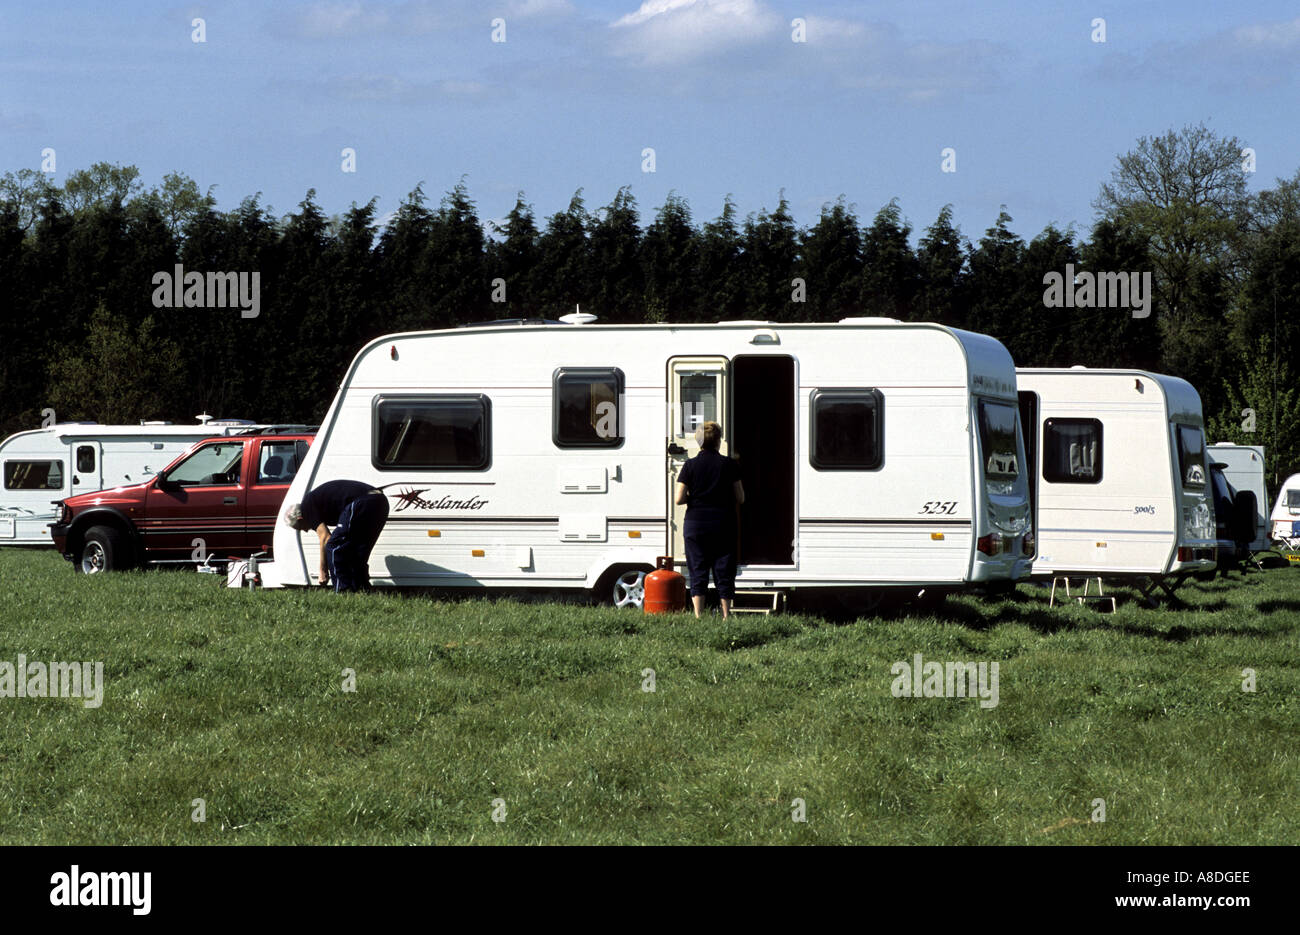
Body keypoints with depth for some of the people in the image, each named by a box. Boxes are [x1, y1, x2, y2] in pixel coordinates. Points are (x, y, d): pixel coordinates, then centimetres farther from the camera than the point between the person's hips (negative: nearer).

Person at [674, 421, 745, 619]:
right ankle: (726, 616, 6)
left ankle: (698, 616, -5)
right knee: (724, 573, 6)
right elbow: (740, 498, 1)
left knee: (698, 573, 2)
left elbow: (679, 499, -7)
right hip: (723, 524, 0)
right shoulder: (729, 464, -1)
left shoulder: (690, 465, -3)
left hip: (696, 523, 0)